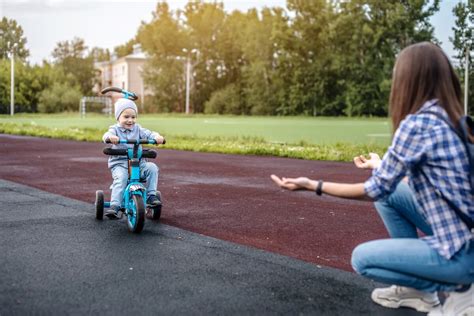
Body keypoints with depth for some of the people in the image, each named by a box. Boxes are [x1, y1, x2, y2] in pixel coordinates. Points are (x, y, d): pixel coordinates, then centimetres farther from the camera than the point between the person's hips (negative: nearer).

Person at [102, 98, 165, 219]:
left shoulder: (137, 129, 11)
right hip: (119, 163, -3)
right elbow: (107, 135, -19)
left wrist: (157, 136, -28)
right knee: (121, 178, -31)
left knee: (152, 167, -20)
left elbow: (149, 133, -3)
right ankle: (114, 207, -31)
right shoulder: (115, 129, 2)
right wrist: (111, 137, -45)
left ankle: (151, 196, -12)